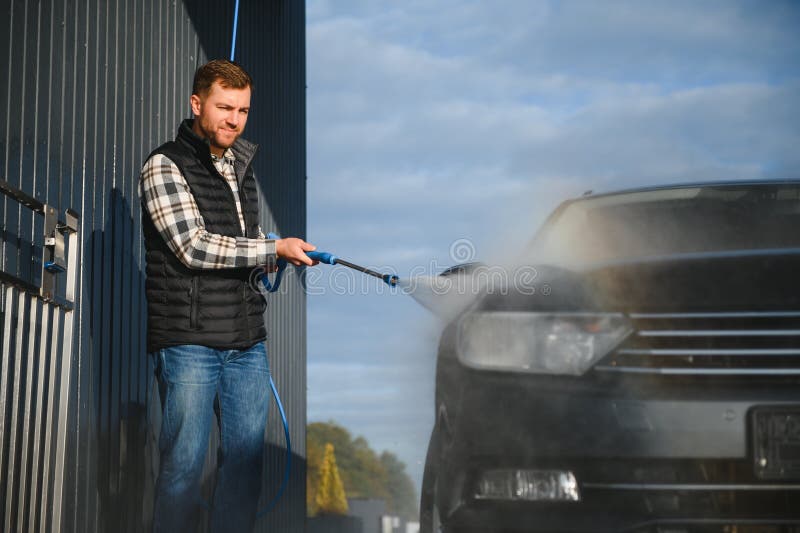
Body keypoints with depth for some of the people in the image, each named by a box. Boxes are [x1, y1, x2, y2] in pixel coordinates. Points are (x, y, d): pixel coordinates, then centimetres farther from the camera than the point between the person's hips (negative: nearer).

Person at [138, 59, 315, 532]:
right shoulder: (164, 167, -4)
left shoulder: (243, 168, 17)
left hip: (248, 343, 7)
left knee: (246, 460, 8)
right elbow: (194, 247, -15)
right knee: (184, 465, -5)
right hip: (189, 342, -7)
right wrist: (274, 249, -14)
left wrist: (276, 259, 7)